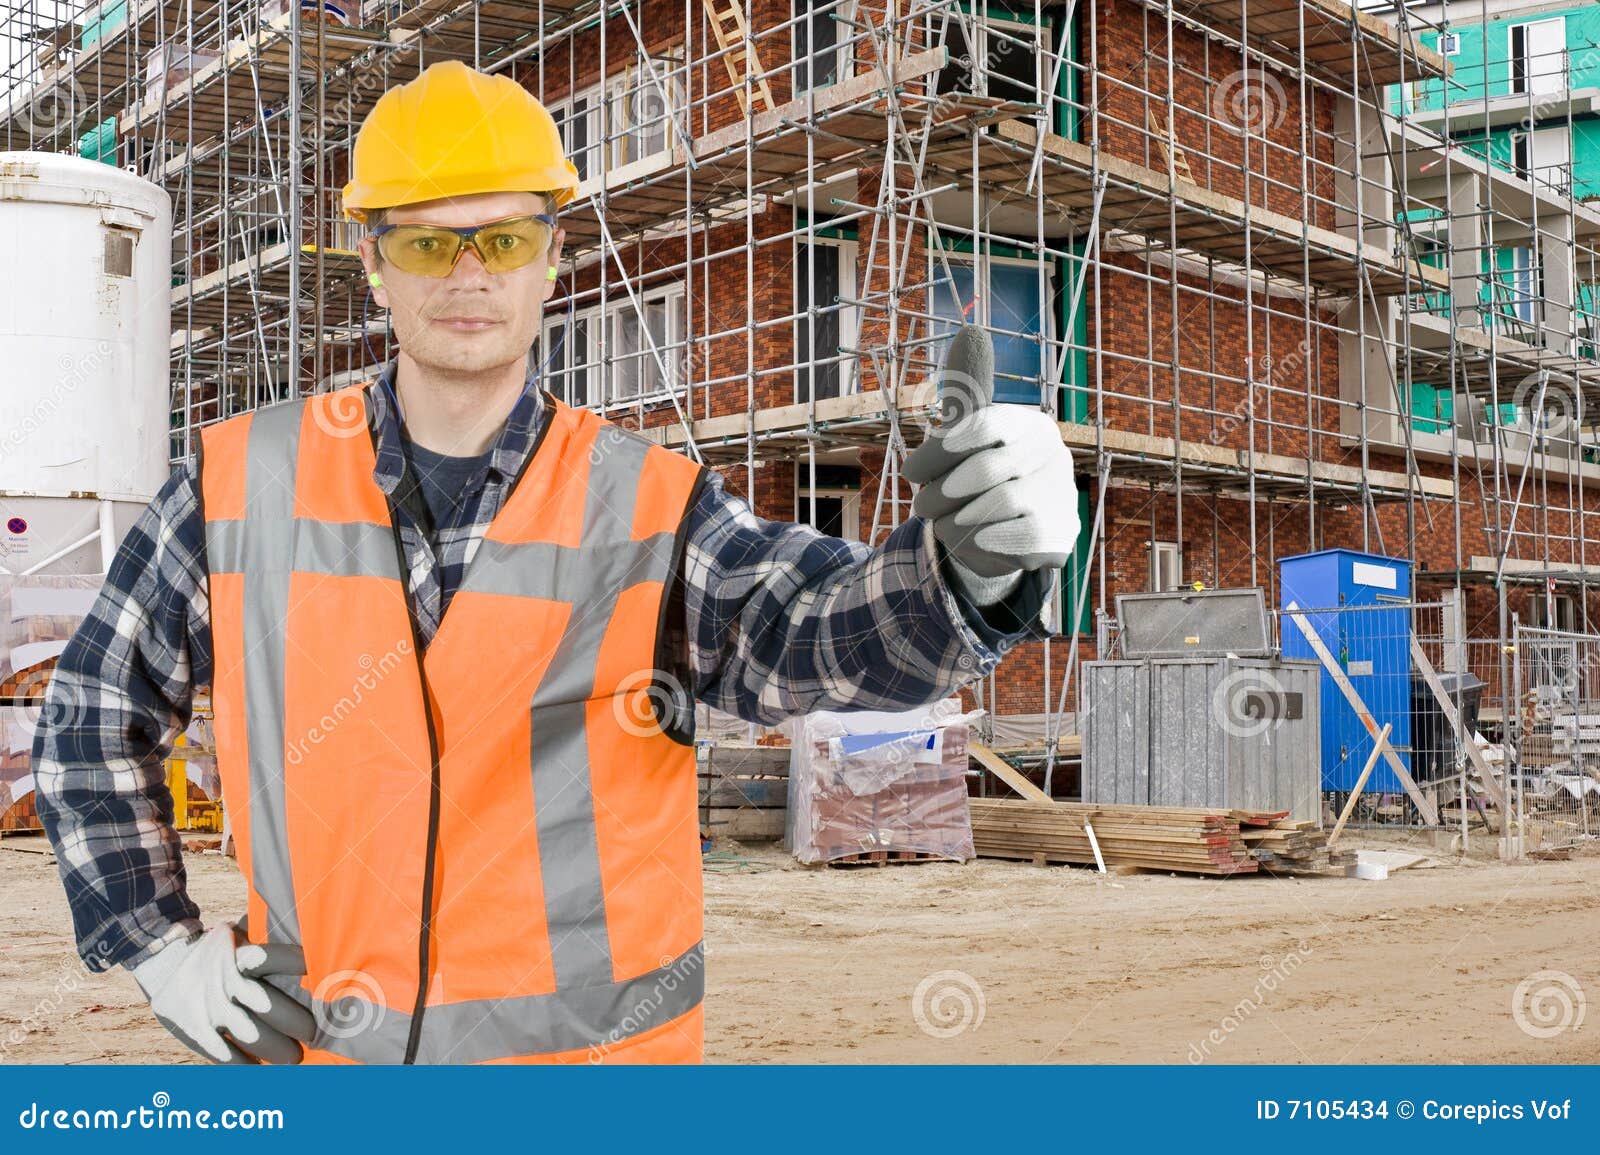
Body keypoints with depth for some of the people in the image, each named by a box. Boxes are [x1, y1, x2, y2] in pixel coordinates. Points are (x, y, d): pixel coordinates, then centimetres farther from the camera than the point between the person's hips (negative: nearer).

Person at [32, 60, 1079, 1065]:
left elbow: (831, 629, -25)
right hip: (319, 1041, 1)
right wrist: (161, 945, 3)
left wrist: (970, 561, -45)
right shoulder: (242, 483, -4)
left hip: (597, 1039, -1)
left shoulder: (651, 508, -8)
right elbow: (96, 714, 9)